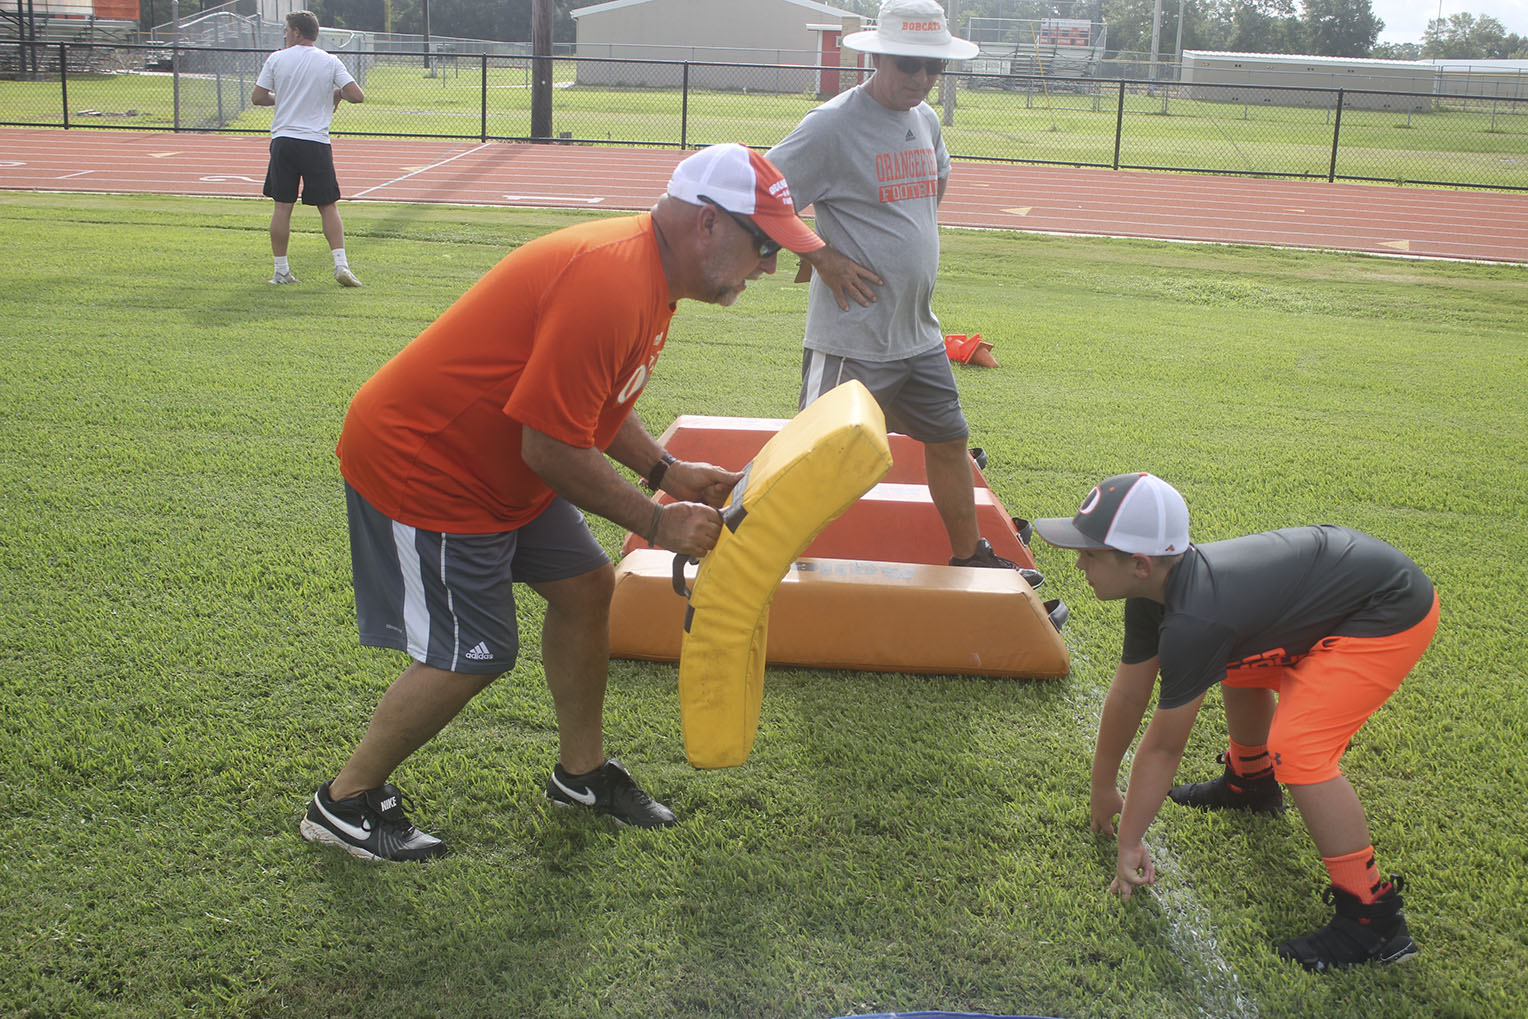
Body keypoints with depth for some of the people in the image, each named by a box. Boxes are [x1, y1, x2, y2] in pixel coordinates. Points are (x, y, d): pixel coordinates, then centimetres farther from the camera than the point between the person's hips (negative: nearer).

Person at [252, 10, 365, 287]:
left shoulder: (276, 59, 2)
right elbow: (357, 96, -5)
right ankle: (340, 262, -7)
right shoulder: (330, 61, 1)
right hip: (316, 142, -1)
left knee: (282, 207, 5)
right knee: (328, 206, 4)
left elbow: (258, 97, 4)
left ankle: (281, 269, 6)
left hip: (283, 140, 1)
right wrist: (337, 93, 14)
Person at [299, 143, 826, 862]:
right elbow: (552, 447, -28)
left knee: (586, 585, 11)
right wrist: (654, 522, -18)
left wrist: (667, 472, 3)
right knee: (474, 654, -8)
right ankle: (345, 803, 11)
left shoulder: (647, 273, 4)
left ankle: (582, 771, 27)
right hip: (416, 461, -10)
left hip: (496, 463, 10)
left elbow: (596, 400, 16)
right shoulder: (608, 283, -29)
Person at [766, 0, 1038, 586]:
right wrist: (822, 258, -16)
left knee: (949, 441, 18)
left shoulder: (926, 120, 9)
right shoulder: (833, 125, -15)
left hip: (920, 334, 8)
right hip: (853, 336, -8)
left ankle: (969, 556, 34)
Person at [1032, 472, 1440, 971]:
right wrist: (1103, 790, 20)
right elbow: (1126, 697, 8)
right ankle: (1250, 784, 48)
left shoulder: (1192, 622, -31)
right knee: (1239, 663, 24)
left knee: (1295, 748, -19)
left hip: (1393, 613, -10)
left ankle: (1373, 919, -11)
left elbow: (1163, 747, -21)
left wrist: (1129, 842, -8)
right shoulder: (1155, 588, -4)